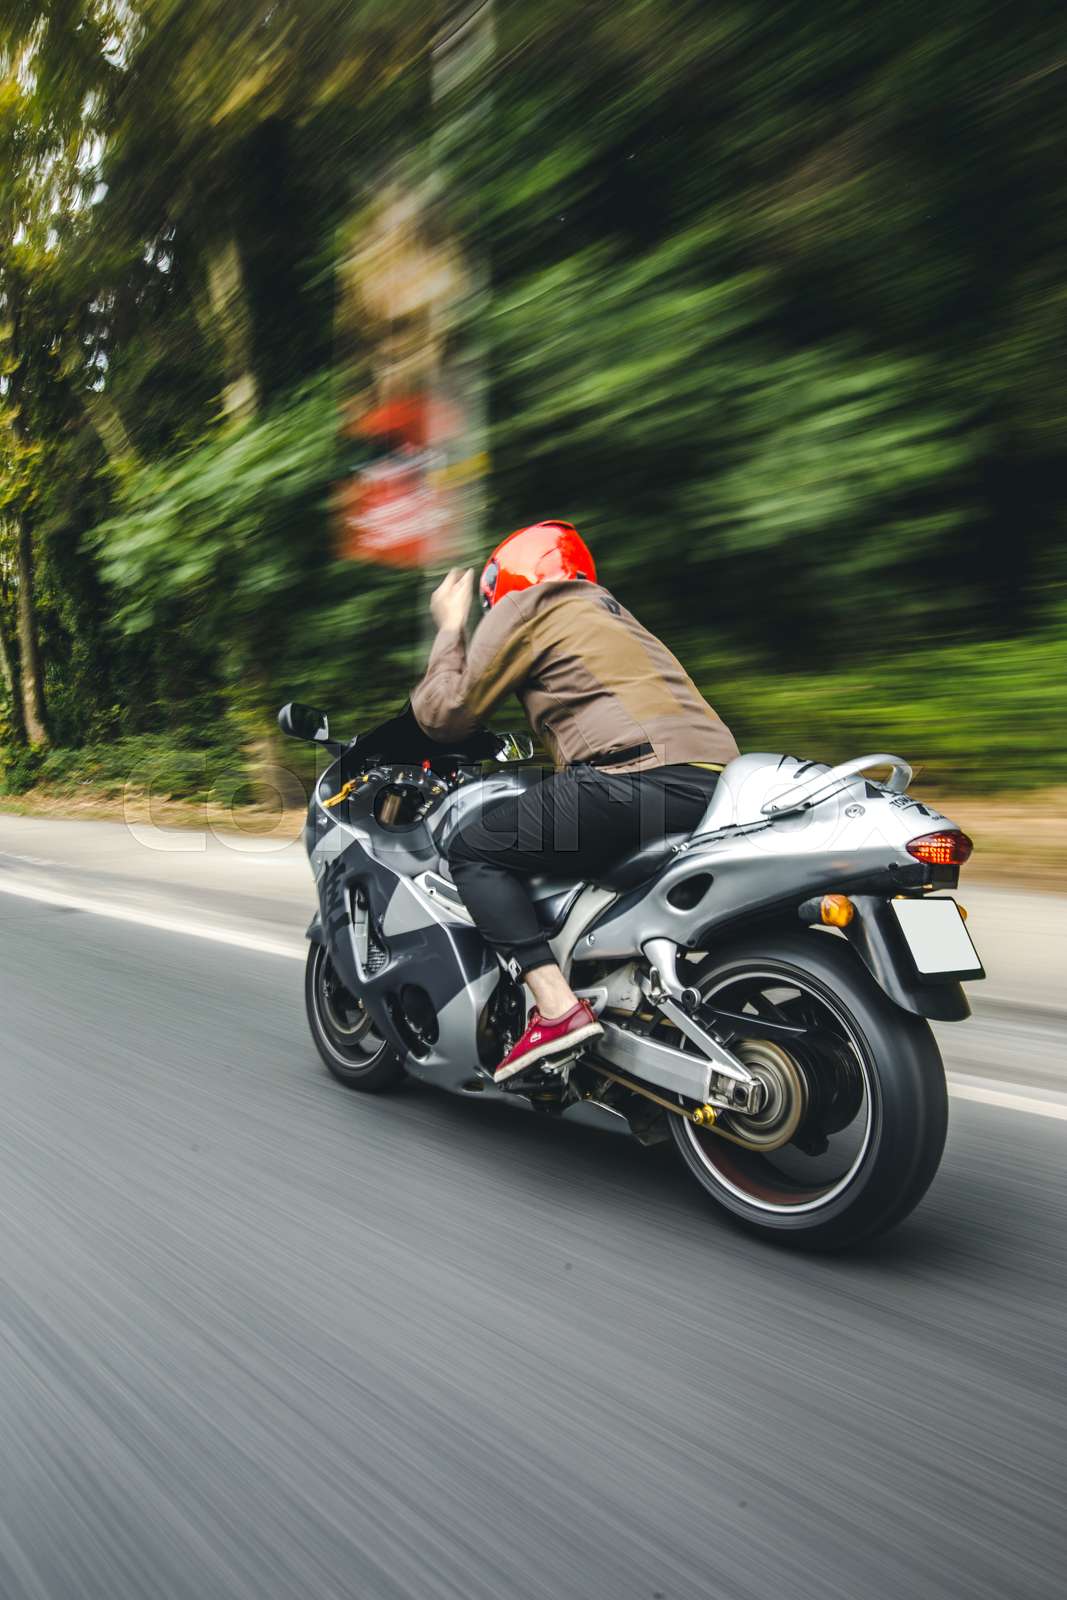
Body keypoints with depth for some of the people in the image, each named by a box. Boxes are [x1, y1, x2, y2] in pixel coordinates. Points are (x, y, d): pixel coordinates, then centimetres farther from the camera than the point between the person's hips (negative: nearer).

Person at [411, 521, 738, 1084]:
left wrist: (448, 626, 23)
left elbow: (446, 714, 9)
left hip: (637, 779, -9)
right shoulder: (609, 612, 35)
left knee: (472, 849, 2)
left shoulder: (523, 606, 11)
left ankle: (557, 1008, -14)